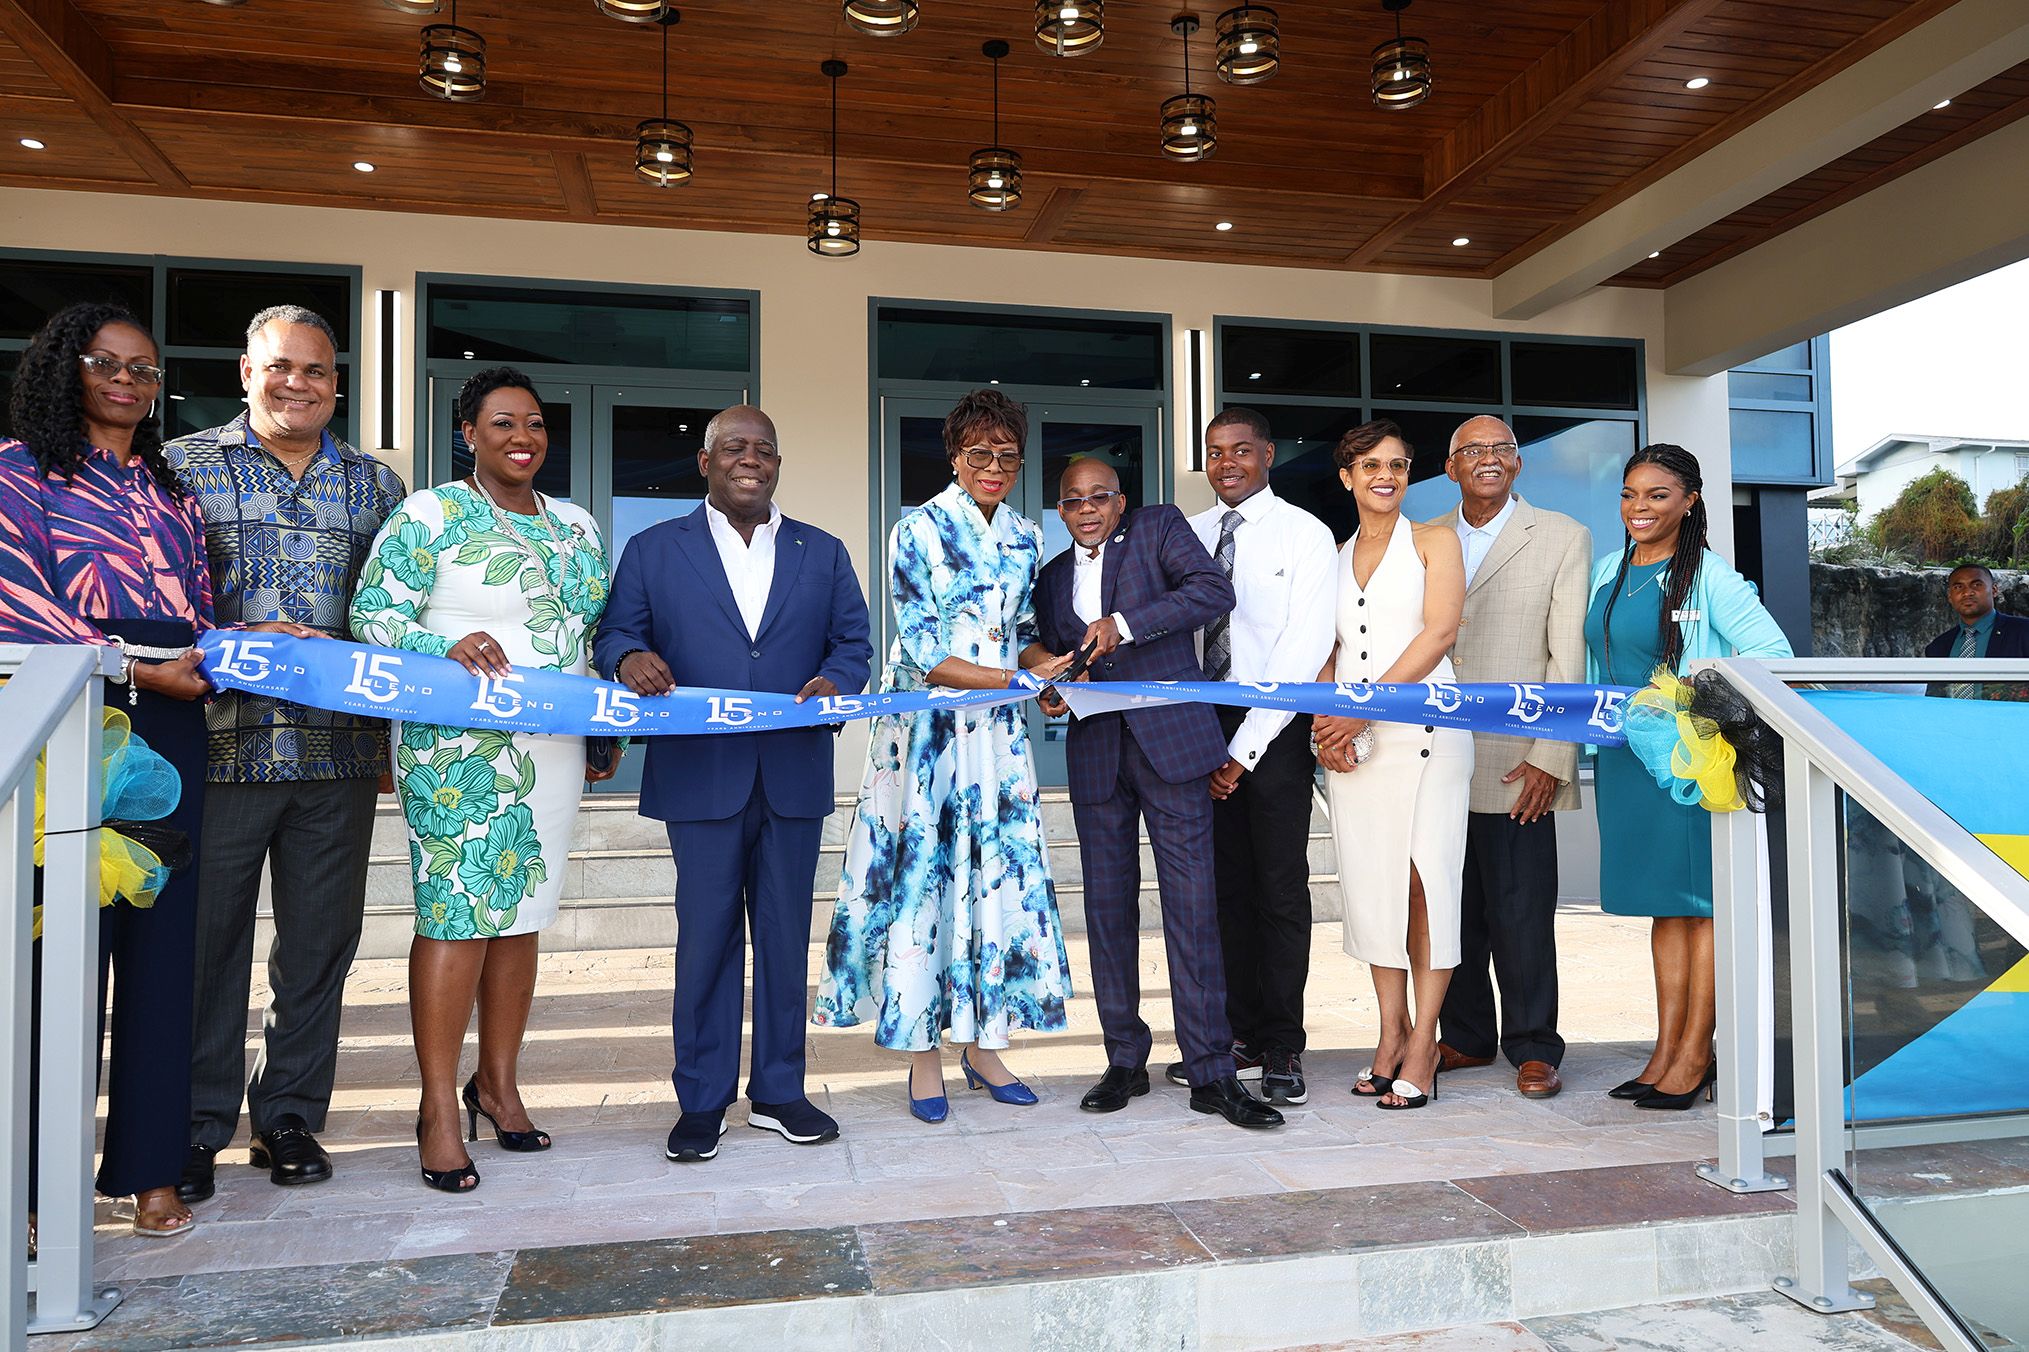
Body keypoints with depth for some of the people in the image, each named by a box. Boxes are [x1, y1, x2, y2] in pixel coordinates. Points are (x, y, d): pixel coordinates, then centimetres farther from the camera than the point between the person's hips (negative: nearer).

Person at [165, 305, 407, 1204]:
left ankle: (290, 1118, 23)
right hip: (222, 746, -2)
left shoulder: (374, 484, 13)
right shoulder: (183, 465, 6)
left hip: (339, 752, 2)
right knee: (207, 938, 5)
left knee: (319, 943, 8)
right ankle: (196, 1126, 20)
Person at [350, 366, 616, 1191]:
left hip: (553, 749, 6)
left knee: (521, 915, 10)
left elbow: (596, 634, 20)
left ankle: (497, 1083, 23)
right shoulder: (428, 516, -2)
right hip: (457, 750, -5)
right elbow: (372, 617, -6)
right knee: (456, 914, -7)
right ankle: (439, 1109, 4)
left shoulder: (576, 527, 15)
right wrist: (447, 645, -23)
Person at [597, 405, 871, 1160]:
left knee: (786, 935, 8)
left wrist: (835, 680, -12)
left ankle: (778, 1092, 21)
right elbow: (615, 633, 5)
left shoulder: (823, 555, 13)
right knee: (706, 938, 3)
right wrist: (631, 658, -18)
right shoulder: (654, 550, 9)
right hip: (701, 778, -2)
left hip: (794, 779, 2)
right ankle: (701, 1101, 16)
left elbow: (852, 641, 10)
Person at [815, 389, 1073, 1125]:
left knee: (1001, 872, 5)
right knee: (921, 871, -1)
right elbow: (923, 654, -14)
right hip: (927, 731, -5)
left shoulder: (1025, 536, 10)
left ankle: (985, 1043, 18)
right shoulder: (918, 531, -8)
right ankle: (923, 1053, 12)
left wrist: (1046, 668, -1)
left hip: (997, 733, 5)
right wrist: (1022, 677, -18)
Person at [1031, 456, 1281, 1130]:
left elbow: (1214, 590, -11)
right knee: (1108, 906, 7)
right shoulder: (1052, 579, 18)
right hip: (1095, 752, 5)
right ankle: (1125, 1060, 18)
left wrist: (1125, 624, -18)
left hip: (1172, 739, -4)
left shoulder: (1159, 527, 5)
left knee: (1192, 904, -6)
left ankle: (1211, 1073, 0)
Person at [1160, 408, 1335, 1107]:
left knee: (1280, 890, 0)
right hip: (1206, 726, 4)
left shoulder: (1305, 535, -3)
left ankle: (1282, 1049, 9)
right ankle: (1241, 1036, 18)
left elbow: (1304, 650, -9)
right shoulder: (1190, 534, 10)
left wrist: (1246, 747, -13)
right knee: (1225, 886, 8)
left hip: (1275, 730, -4)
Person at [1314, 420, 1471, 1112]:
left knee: (1425, 878, -5)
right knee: (1371, 882, 4)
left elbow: (1439, 630, -7)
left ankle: (1422, 1047, 1)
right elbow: (1326, 653, 14)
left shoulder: (1434, 541, 6)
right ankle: (1391, 1035, 13)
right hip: (1350, 737, 4)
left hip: (1421, 729, -4)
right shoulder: (1334, 557, 18)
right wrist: (1325, 727, -4)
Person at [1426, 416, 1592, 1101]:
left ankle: (1532, 1046, 16)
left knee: (1522, 913, 1)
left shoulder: (1563, 538, 4)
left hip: (1516, 761, -3)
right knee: (1448, 908, 9)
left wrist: (1551, 759, -9)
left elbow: (1569, 657, -2)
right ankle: (1465, 1037, 24)